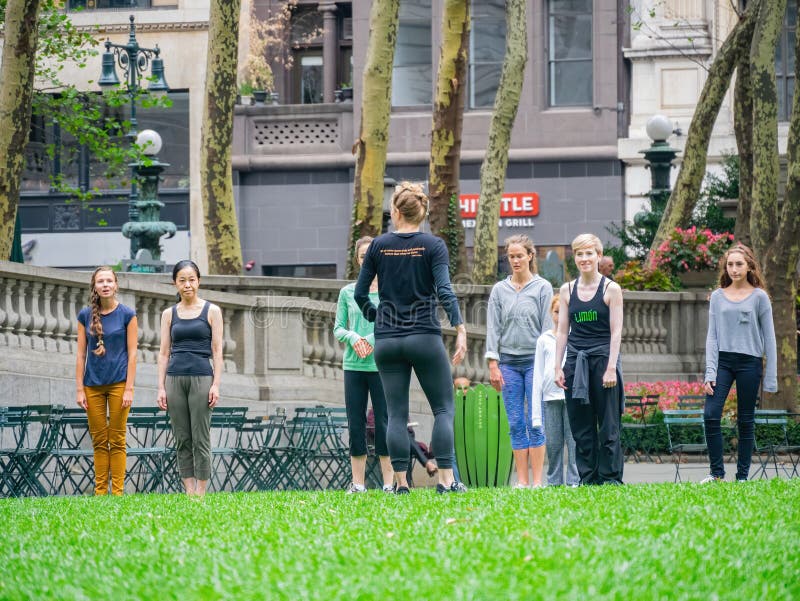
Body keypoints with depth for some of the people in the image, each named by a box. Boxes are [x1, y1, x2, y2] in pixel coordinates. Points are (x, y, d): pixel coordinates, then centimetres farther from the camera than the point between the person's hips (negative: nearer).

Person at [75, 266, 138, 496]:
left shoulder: (127, 315, -2)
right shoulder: (86, 316, 4)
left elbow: (132, 353, -3)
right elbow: (81, 354, 6)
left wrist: (129, 389, -9)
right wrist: (80, 389, 0)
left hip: (118, 383, -2)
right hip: (93, 385, 2)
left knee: (117, 440, 0)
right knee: (99, 441, 5)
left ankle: (117, 492, 3)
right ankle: (100, 491, 8)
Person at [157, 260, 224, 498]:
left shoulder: (211, 311, 4)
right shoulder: (169, 314, 11)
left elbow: (217, 351, 1)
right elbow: (164, 353, 10)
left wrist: (216, 385, -7)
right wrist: (161, 387, 2)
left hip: (201, 378, -3)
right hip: (175, 378, 3)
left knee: (201, 439, -4)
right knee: (182, 440, 3)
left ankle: (201, 492, 0)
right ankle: (189, 491, 7)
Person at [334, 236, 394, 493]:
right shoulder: (347, 292, 10)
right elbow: (338, 329, 10)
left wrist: (374, 339, -15)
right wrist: (353, 337, -10)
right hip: (353, 366, 3)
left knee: (384, 423, -3)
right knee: (356, 425, 3)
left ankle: (389, 482, 1)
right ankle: (358, 484, 7)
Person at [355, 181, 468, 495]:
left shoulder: (379, 245, 3)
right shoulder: (433, 245, -4)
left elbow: (360, 293, 6)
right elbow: (444, 291, -14)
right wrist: (460, 329, -17)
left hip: (387, 340, 2)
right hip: (425, 337, -2)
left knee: (396, 413, 5)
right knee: (444, 409, 4)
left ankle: (400, 481, 0)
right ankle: (446, 479, -6)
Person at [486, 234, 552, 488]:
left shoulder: (542, 288, 2)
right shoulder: (499, 290, 9)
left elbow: (548, 327, 0)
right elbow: (493, 328, 7)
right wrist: (493, 364, -1)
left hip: (534, 361, -3)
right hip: (508, 362, 3)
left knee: (535, 423, -5)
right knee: (516, 424, 2)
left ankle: (537, 480, -3)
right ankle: (521, 480, 4)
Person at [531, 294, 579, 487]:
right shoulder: (544, 340, 14)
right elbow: (538, 376, 13)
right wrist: (536, 412, 8)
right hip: (550, 397, 2)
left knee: (573, 441, -7)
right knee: (552, 443, 1)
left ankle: (574, 480, -4)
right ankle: (554, 482, 8)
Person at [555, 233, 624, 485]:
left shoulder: (610, 289, -1)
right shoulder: (567, 290, 10)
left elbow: (616, 331, -4)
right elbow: (562, 331, 10)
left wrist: (611, 368, -12)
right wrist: (558, 367, 3)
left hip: (602, 358, -4)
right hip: (576, 359, 4)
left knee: (608, 424, -3)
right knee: (580, 425, 4)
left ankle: (610, 477, 1)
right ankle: (587, 478, 9)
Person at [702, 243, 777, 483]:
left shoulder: (759, 297, 2)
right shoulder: (718, 297, 9)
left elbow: (769, 338, 3)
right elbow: (712, 336, 7)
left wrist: (770, 378, -2)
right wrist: (710, 373, -4)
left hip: (749, 362, -2)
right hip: (722, 361, 2)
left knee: (745, 420, 2)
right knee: (711, 414, -12)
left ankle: (742, 476, 9)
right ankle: (717, 473, -3)